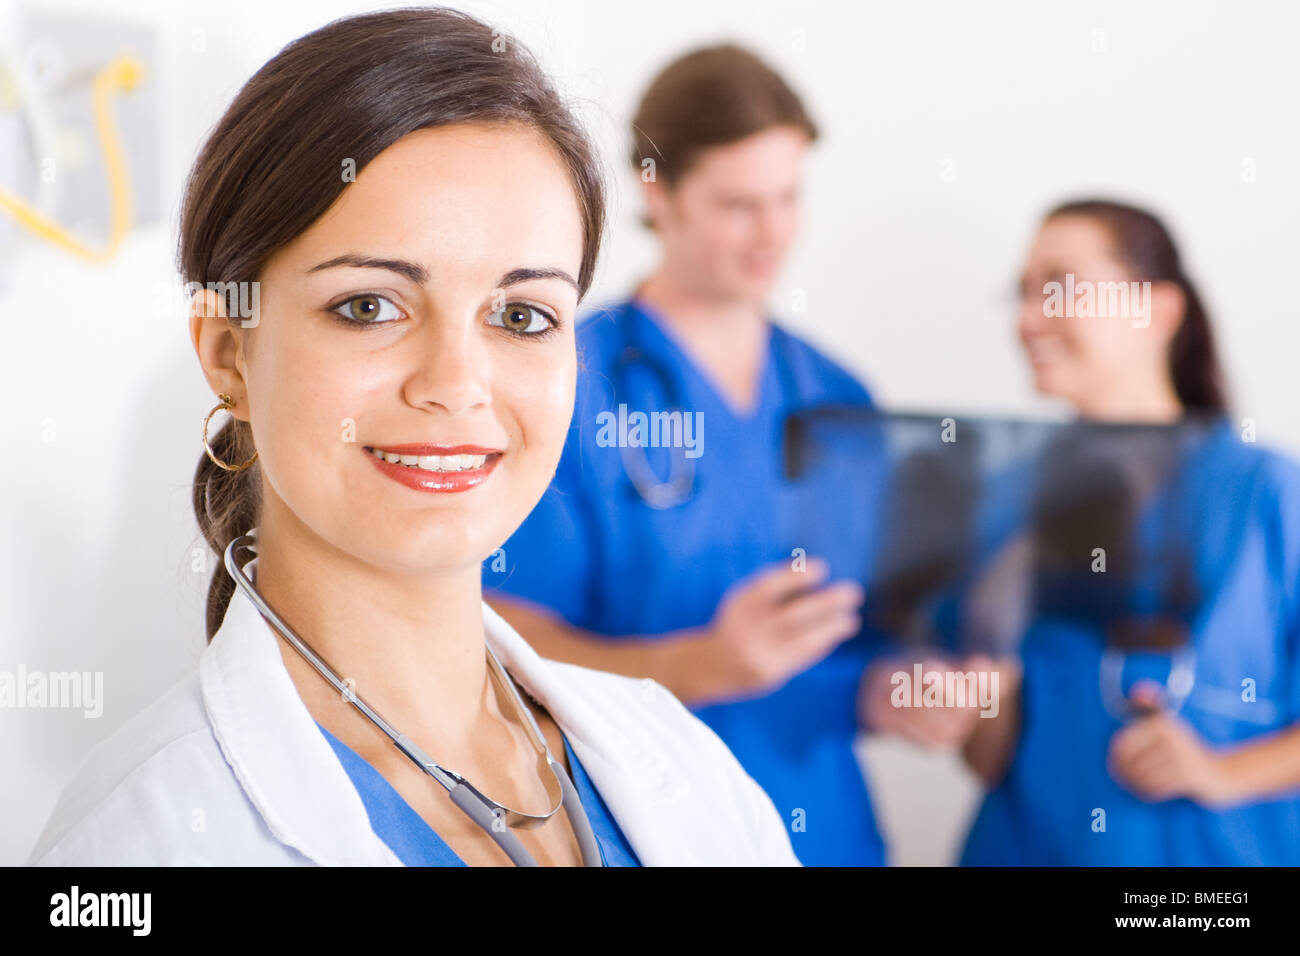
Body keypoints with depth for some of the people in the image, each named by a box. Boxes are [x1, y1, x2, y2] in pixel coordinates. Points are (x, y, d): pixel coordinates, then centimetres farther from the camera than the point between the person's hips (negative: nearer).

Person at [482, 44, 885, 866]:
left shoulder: (837, 400, 6)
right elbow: (510, 648, -15)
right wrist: (703, 666, -28)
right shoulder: (564, 388, -11)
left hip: (827, 828, 5)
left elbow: (868, 639, 12)